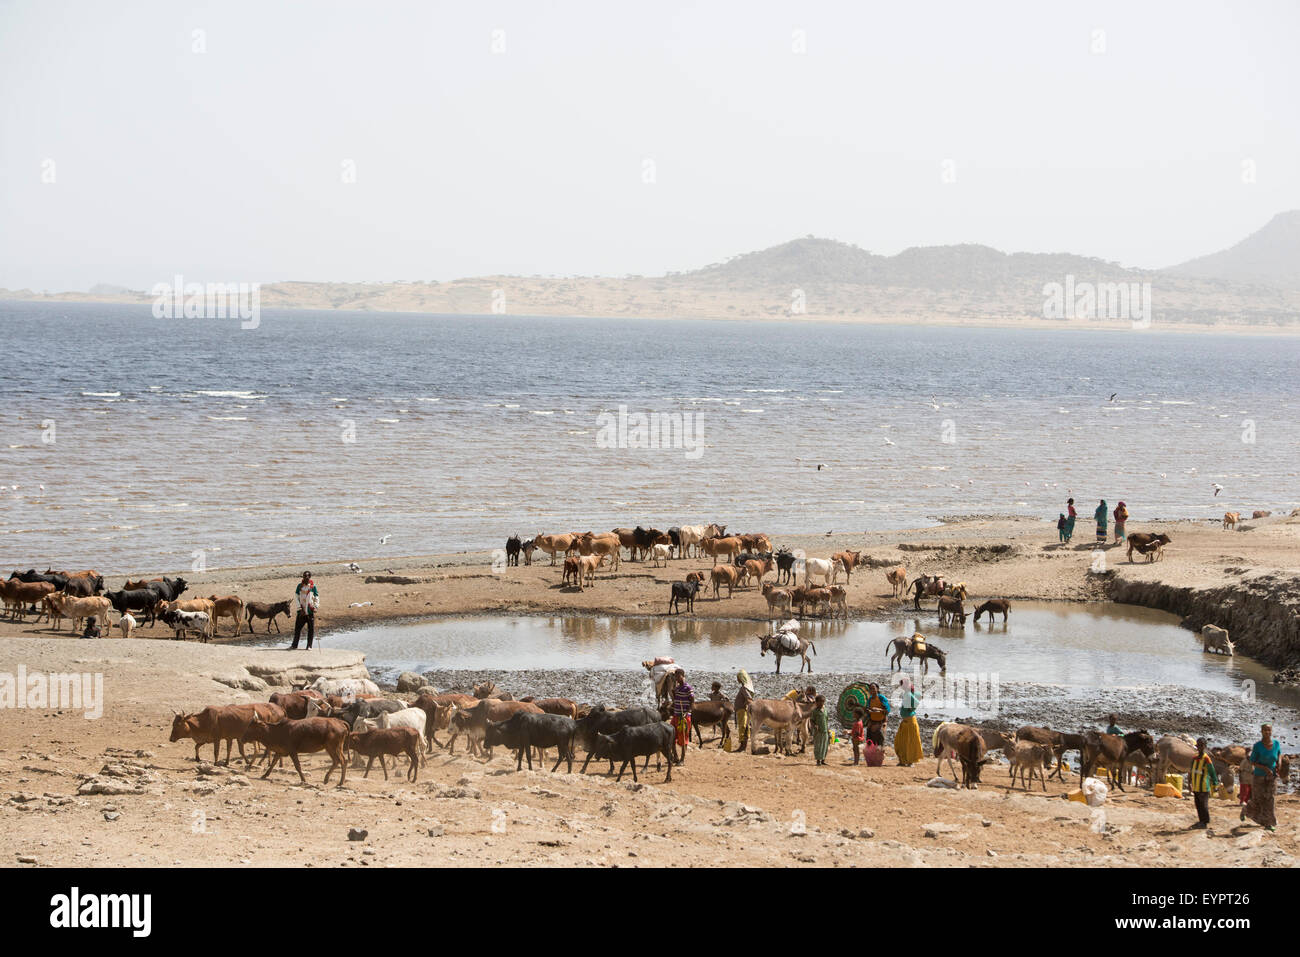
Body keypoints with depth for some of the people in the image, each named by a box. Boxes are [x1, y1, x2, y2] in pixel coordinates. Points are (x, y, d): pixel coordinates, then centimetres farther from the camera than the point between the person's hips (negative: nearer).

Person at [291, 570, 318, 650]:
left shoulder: (313, 586, 0)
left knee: (311, 629, 1)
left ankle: (309, 646, 8)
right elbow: (296, 596, 5)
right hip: (302, 611, 1)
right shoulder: (300, 585, 4)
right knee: (297, 628, 1)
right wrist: (299, 607, -5)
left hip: (310, 611, -1)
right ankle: (294, 645, 8)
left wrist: (315, 607, -8)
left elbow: (317, 598, 5)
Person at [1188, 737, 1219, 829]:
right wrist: (1190, 783, 17)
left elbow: (1212, 772, -5)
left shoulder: (1206, 759, -8)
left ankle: (1206, 822, 1)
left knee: (1204, 804, -5)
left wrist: (1215, 784, -4)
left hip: (1203, 786, -7)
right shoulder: (1194, 758, 12)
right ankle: (1201, 821, 18)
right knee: (1198, 805, 10)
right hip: (1195, 786, 7)